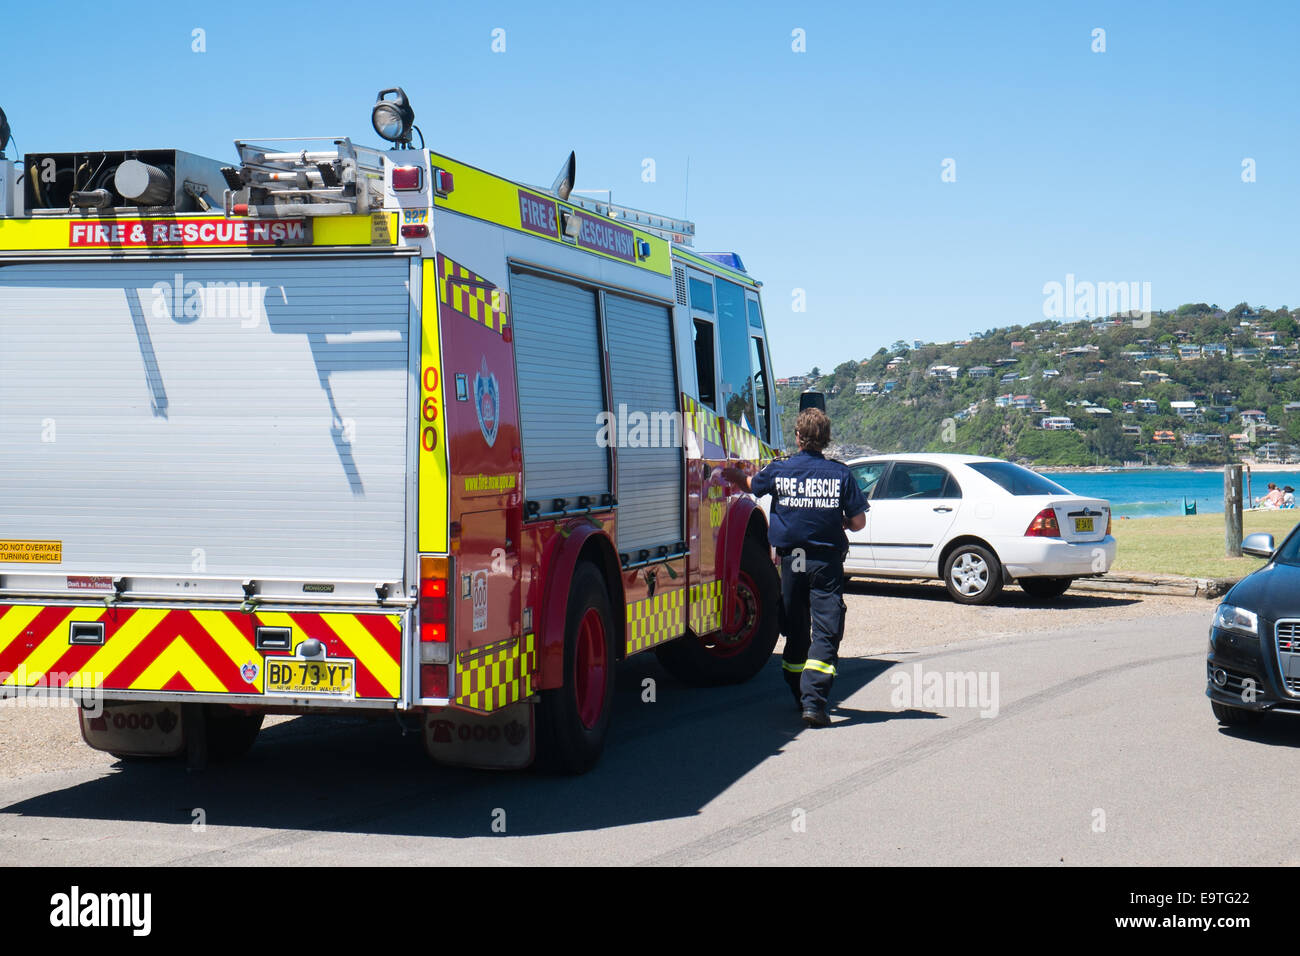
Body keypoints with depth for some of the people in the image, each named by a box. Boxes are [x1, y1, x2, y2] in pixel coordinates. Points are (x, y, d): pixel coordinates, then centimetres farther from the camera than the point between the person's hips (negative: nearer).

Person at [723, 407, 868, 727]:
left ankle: (799, 695, 25)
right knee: (826, 631, -5)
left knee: (796, 632, 16)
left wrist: (734, 473, 44)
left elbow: (750, 484, 21)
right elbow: (858, 522, -4)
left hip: (790, 560, 2)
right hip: (826, 561, -2)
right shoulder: (840, 473, -5)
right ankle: (814, 699, -18)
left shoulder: (779, 470, -1)